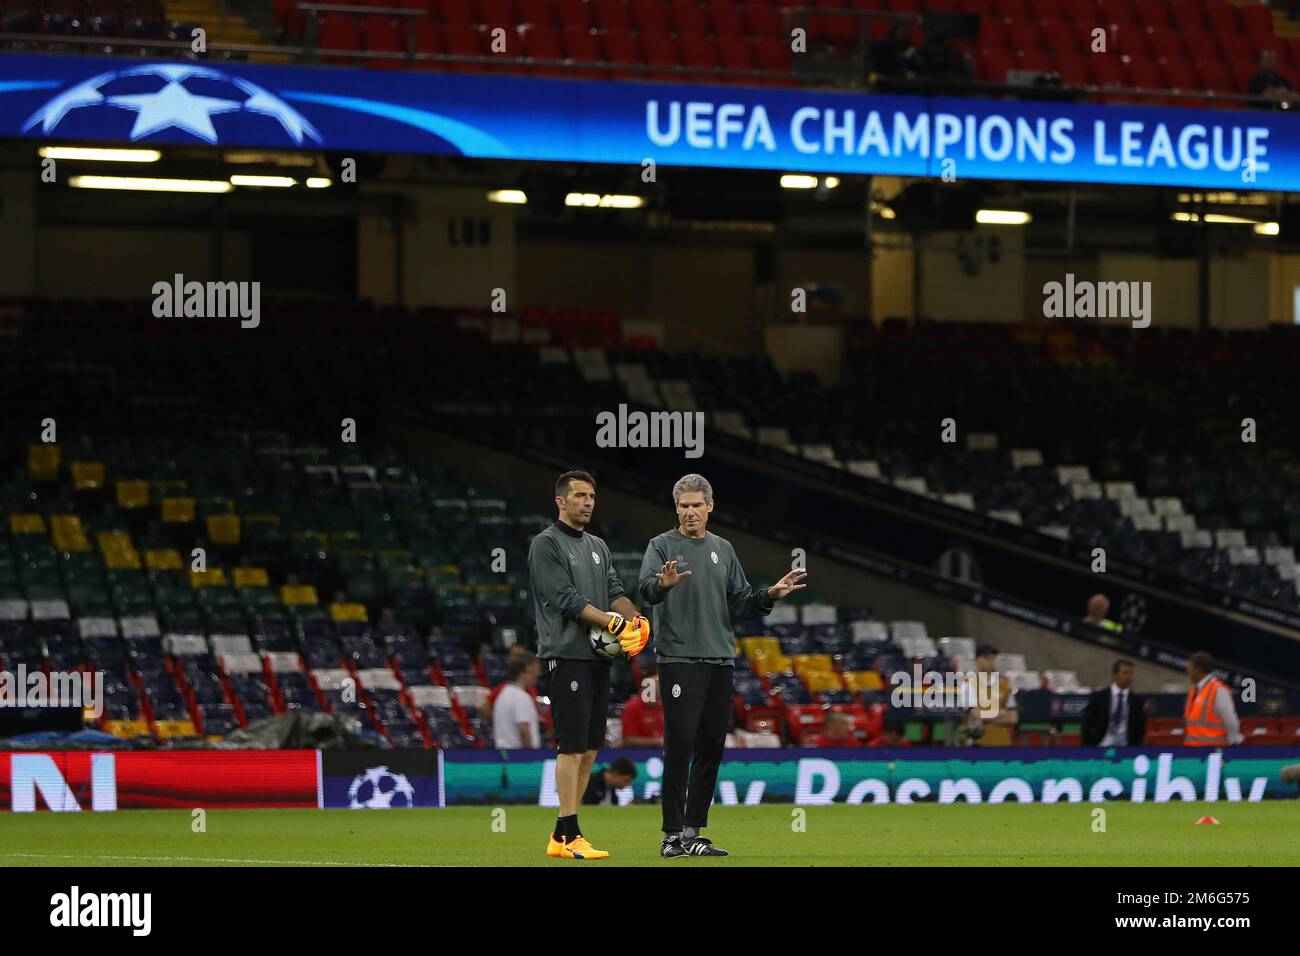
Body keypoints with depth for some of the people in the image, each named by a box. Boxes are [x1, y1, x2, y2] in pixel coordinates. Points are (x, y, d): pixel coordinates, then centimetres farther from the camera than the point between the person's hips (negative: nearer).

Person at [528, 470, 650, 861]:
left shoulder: (598, 547, 21)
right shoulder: (546, 545, -4)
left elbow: (615, 592, 12)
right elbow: (566, 600, -14)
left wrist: (636, 620, -9)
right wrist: (613, 623, -21)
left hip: (598, 656, 8)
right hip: (566, 656, -8)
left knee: (589, 748, 7)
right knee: (572, 746, -11)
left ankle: (562, 835, 11)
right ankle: (569, 835, -11)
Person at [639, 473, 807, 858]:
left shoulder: (722, 549, 17)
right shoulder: (662, 546, 1)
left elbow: (739, 602, 18)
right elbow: (646, 586, -18)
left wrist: (770, 595, 0)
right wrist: (663, 584, -41)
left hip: (720, 658, 6)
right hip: (679, 657, -6)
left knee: (711, 747, 7)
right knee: (680, 745, -10)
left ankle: (693, 829, 14)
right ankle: (674, 834, -9)